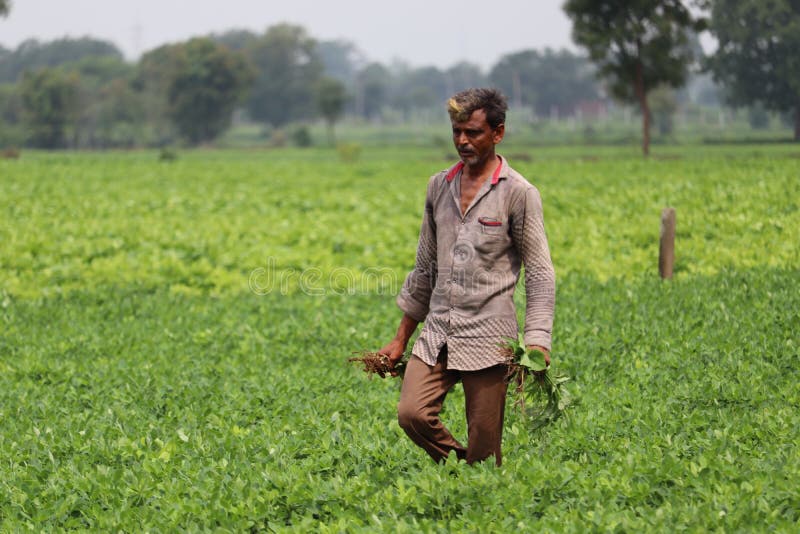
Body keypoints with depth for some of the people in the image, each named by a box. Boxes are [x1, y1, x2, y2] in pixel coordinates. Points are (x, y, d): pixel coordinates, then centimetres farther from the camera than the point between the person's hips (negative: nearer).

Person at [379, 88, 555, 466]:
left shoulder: (518, 193, -3)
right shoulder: (439, 186, 12)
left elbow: (540, 274, -4)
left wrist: (537, 345, -16)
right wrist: (400, 339, 18)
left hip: (487, 338, -5)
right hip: (437, 334, 5)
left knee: (483, 453, -4)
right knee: (411, 413, -14)